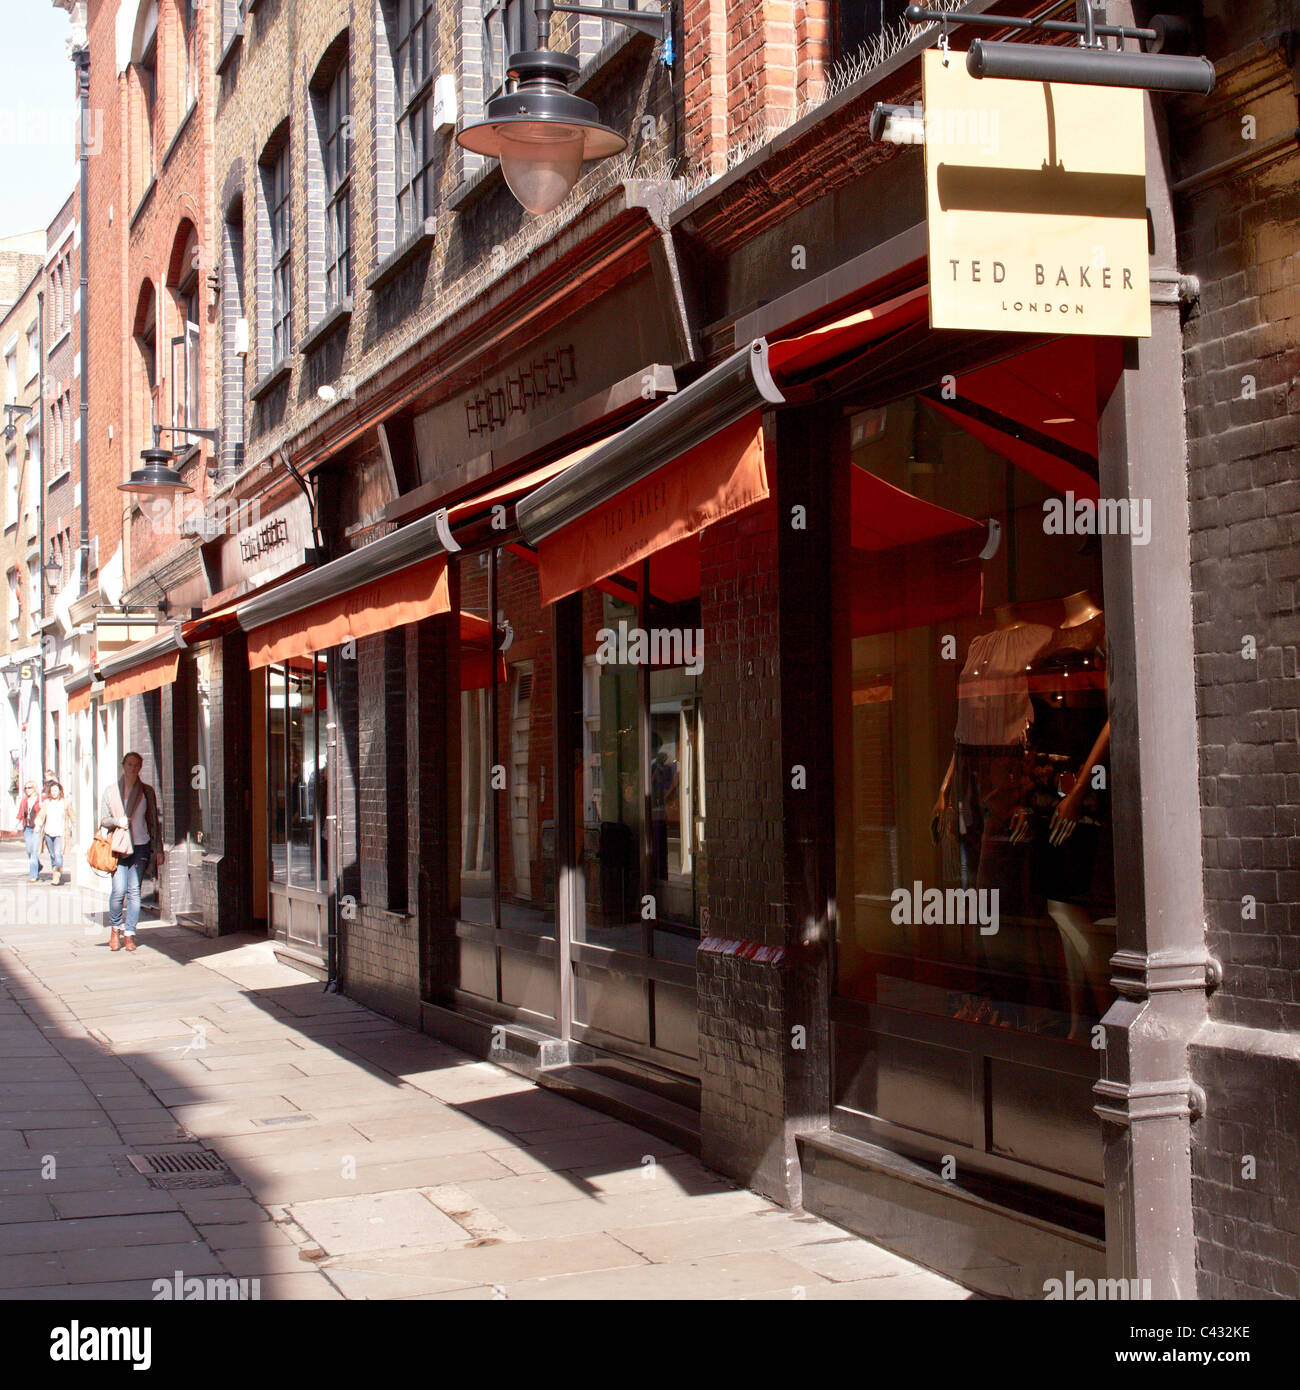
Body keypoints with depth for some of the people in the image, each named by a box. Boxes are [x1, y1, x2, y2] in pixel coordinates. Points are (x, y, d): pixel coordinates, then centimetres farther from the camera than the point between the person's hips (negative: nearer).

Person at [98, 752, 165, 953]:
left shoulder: (147, 791, 8)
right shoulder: (111, 791, 7)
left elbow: (154, 821, 11)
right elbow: (103, 819, 10)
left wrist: (158, 849, 7)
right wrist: (117, 821, -12)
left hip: (141, 846, 1)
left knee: (134, 890, -5)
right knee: (119, 890, -11)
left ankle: (129, 934, 3)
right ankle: (115, 928, 12)